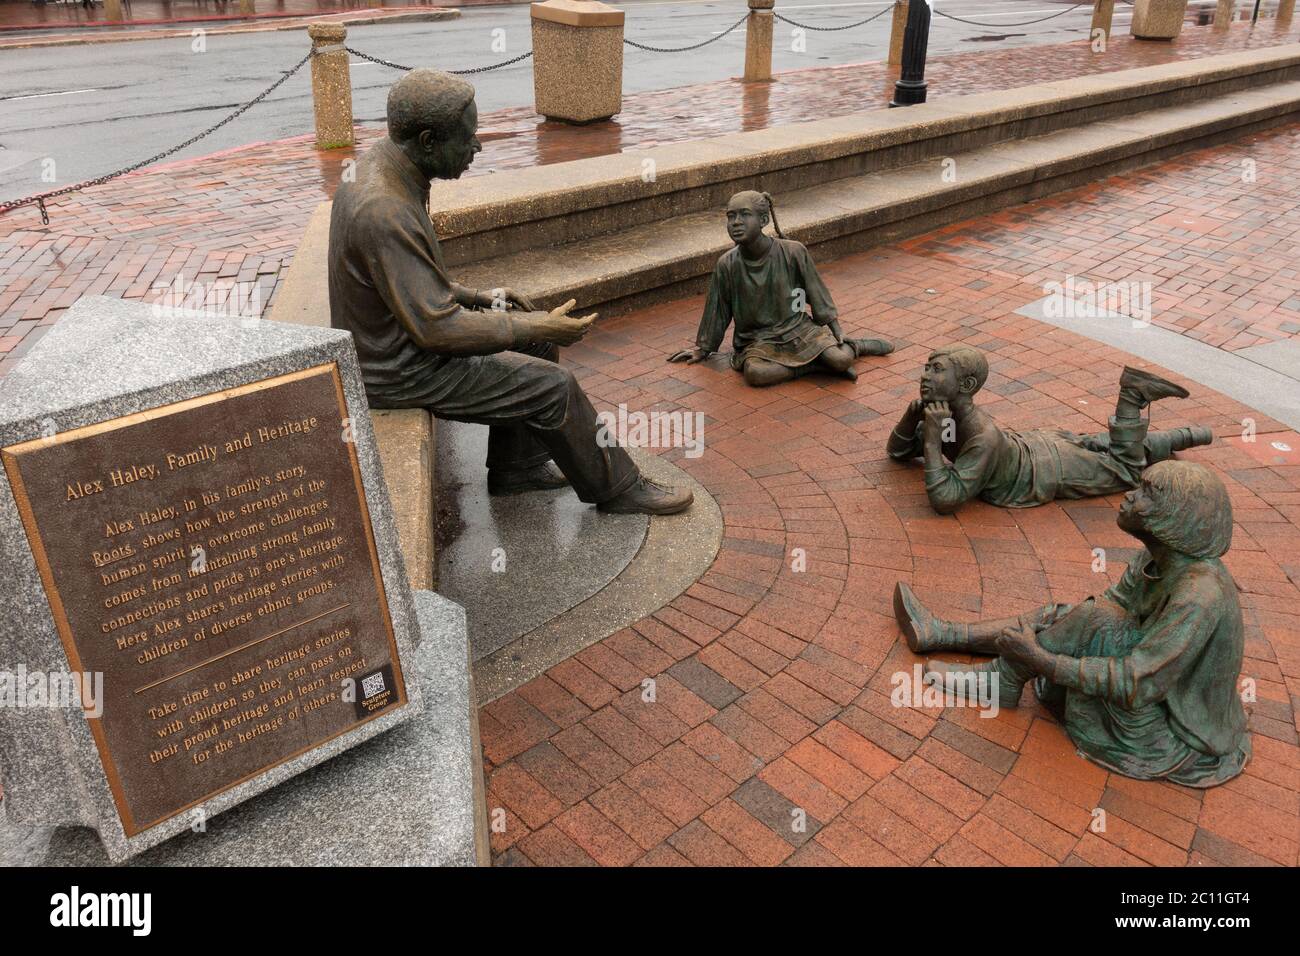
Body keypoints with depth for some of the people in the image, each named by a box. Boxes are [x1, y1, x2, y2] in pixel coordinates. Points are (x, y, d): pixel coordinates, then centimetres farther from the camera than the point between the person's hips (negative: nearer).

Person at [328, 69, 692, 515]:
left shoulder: (380, 163, 0)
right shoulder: (383, 210, -31)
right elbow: (437, 329, -29)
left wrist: (475, 295, 8)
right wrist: (533, 328, -20)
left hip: (393, 335, 9)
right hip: (399, 371, -9)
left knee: (539, 337, 14)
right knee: (554, 385, -8)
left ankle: (517, 467, 22)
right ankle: (615, 487, 13)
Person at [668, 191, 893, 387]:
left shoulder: (793, 252, -10)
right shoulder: (727, 265, -8)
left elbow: (816, 293, 4)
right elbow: (717, 311, 6)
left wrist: (837, 331, 6)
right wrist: (702, 349, 14)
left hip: (797, 328, 0)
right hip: (756, 339, 0)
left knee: (841, 360, -25)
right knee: (754, 372, -34)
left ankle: (854, 347, 12)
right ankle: (818, 365, -14)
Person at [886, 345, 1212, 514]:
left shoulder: (984, 439, -41)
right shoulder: (943, 411, -17)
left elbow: (944, 500, -44)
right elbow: (897, 451, -3)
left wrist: (933, 438, -46)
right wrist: (912, 415, -22)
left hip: (1054, 472, -7)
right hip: (1035, 445, 7)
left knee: (1127, 467, 17)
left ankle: (1132, 396, 15)